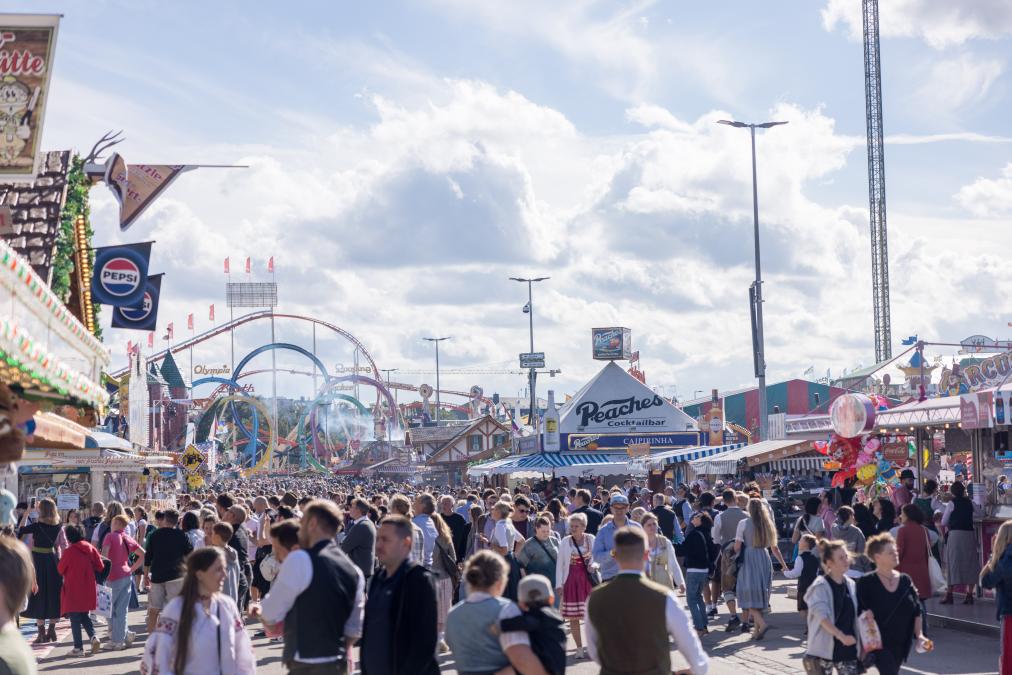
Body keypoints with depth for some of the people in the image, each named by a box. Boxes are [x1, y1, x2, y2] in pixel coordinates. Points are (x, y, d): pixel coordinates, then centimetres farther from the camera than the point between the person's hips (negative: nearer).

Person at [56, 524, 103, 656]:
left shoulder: (69, 551, -14)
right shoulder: (90, 548, -1)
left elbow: (60, 569, -6)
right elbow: (100, 567, 1)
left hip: (73, 590, -5)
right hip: (88, 589, 5)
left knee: (75, 618, 2)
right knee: (85, 616, 19)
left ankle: (78, 647, 2)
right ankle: (93, 636, -2)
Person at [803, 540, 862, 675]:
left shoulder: (851, 585, 8)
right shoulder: (820, 586, -11)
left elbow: (855, 617, 16)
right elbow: (822, 617, -22)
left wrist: (860, 647, 8)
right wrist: (841, 636, -34)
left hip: (848, 650, 5)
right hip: (824, 650, -5)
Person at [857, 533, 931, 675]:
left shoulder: (906, 581, 6)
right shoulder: (867, 583, -7)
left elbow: (917, 611, 9)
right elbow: (860, 613, -8)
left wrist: (919, 635, -1)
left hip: (901, 642, 5)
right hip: (880, 642, -5)